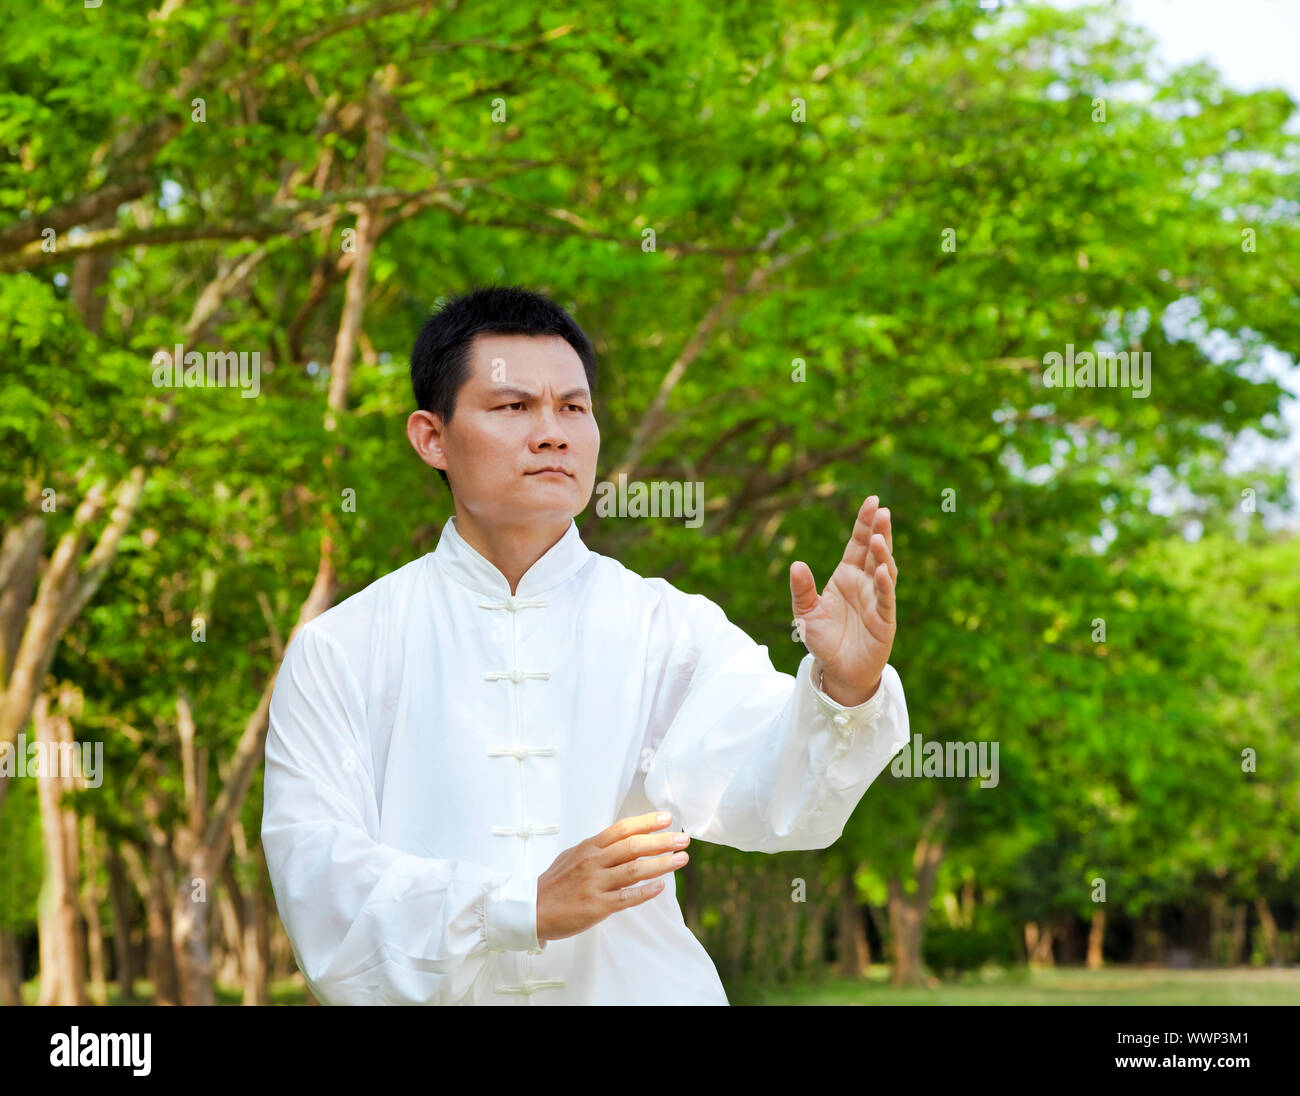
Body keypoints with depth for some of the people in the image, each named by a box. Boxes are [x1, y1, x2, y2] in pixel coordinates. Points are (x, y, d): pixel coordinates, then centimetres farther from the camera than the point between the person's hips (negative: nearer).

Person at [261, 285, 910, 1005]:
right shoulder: (338, 653, 5)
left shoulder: (670, 628, 7)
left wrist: (843, 692, -29)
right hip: (429, 997, 0)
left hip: (639, 989, 1)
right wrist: (529, 905, -17)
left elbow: (763, 790, -10)